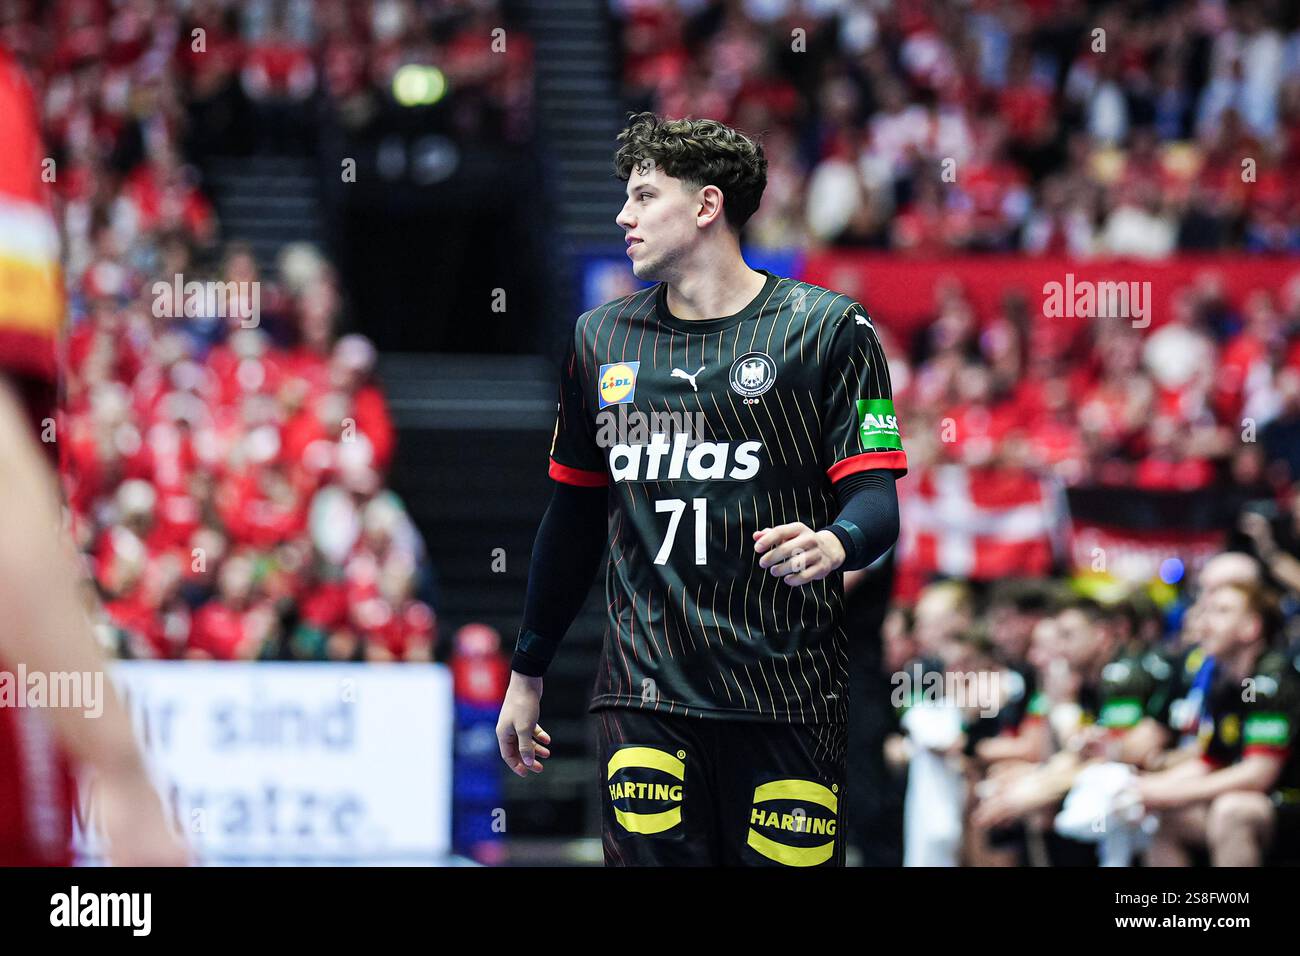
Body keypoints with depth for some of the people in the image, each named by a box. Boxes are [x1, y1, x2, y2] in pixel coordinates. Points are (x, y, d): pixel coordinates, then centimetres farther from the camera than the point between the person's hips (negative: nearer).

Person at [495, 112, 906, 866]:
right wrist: (528, 671, 22)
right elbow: (575, 510, 21)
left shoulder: (828, 329, 1)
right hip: (646, 696, 3)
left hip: (787, 697, -3)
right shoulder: (602, 338, 14)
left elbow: (876, 498, -5)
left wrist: (834, 543, -29)